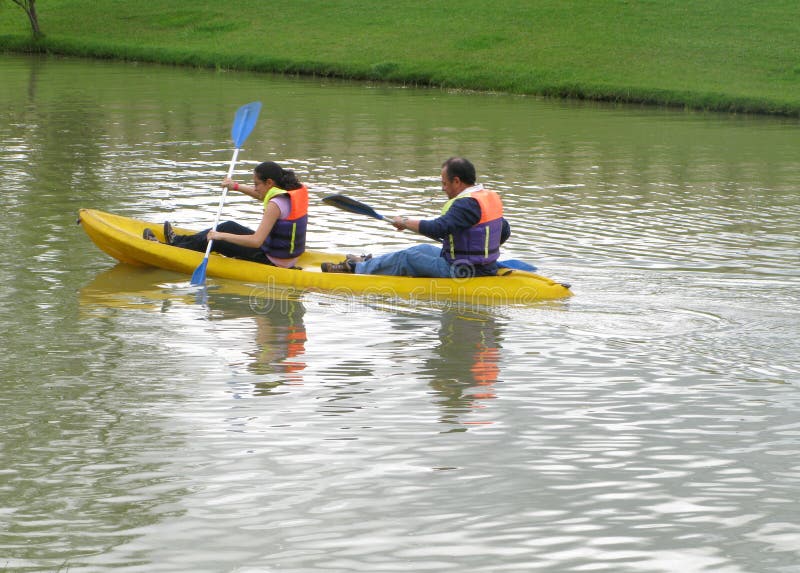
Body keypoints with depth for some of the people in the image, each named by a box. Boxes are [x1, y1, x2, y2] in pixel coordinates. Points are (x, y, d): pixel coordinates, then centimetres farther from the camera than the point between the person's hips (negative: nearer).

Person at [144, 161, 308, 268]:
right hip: (290, 256, 9)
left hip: (273, 262, -9)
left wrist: (221, 236, -23)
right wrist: (236, 186, 20)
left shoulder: (276, 205, -26)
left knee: (214, 240, 6)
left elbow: (256, 241, -31)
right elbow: (262, 195, 24)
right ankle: (179, 241, 40)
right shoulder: (297, 191, 2)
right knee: (228, 227, 23)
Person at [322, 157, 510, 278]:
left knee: (406, 258, 1)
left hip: (458, 273, -10)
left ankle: (358, 268, 18)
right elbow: (504, 232, 17)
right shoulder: (491, 197, 7)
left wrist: (405, 222, -17)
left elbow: (437, 229, -32)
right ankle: (370, 263, 39)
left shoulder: (467, 204, -24)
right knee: (425, 250, 25)